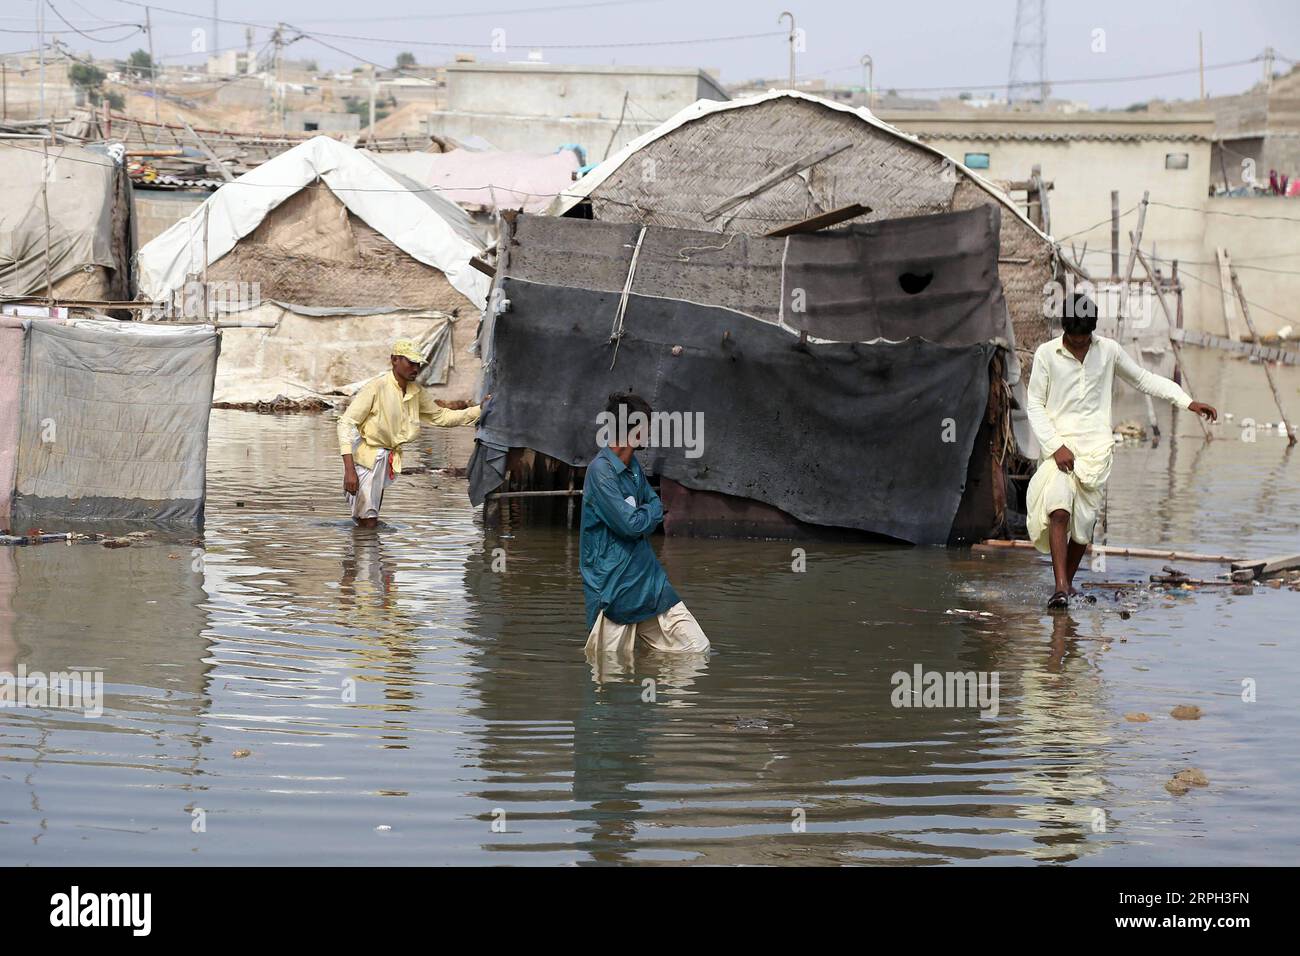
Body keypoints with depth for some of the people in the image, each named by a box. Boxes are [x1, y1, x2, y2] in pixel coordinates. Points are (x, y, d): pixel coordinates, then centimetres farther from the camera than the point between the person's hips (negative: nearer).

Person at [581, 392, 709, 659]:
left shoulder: (633, 466, 13)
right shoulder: (601, 470, -16)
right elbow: (631, 524, -20)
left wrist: (642, 517, -3)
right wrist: (652, 512, 2)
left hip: (651, 583, 8)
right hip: (614, 592, -8)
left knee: (698, 649, -2)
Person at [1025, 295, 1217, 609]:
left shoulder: (1108, 350, 7)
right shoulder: (1046, 354, 0)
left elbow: (1144, 379, 17)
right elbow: (1035, 405, 1)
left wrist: (1188, 402, 10)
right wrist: (1055, 446, -10)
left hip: (1096, 447, 2)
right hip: (1058, 445, -2)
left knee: (1084, 521, -2)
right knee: (1059, 511, -21)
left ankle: (1068, 581, 19)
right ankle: (1061, 588, -26)